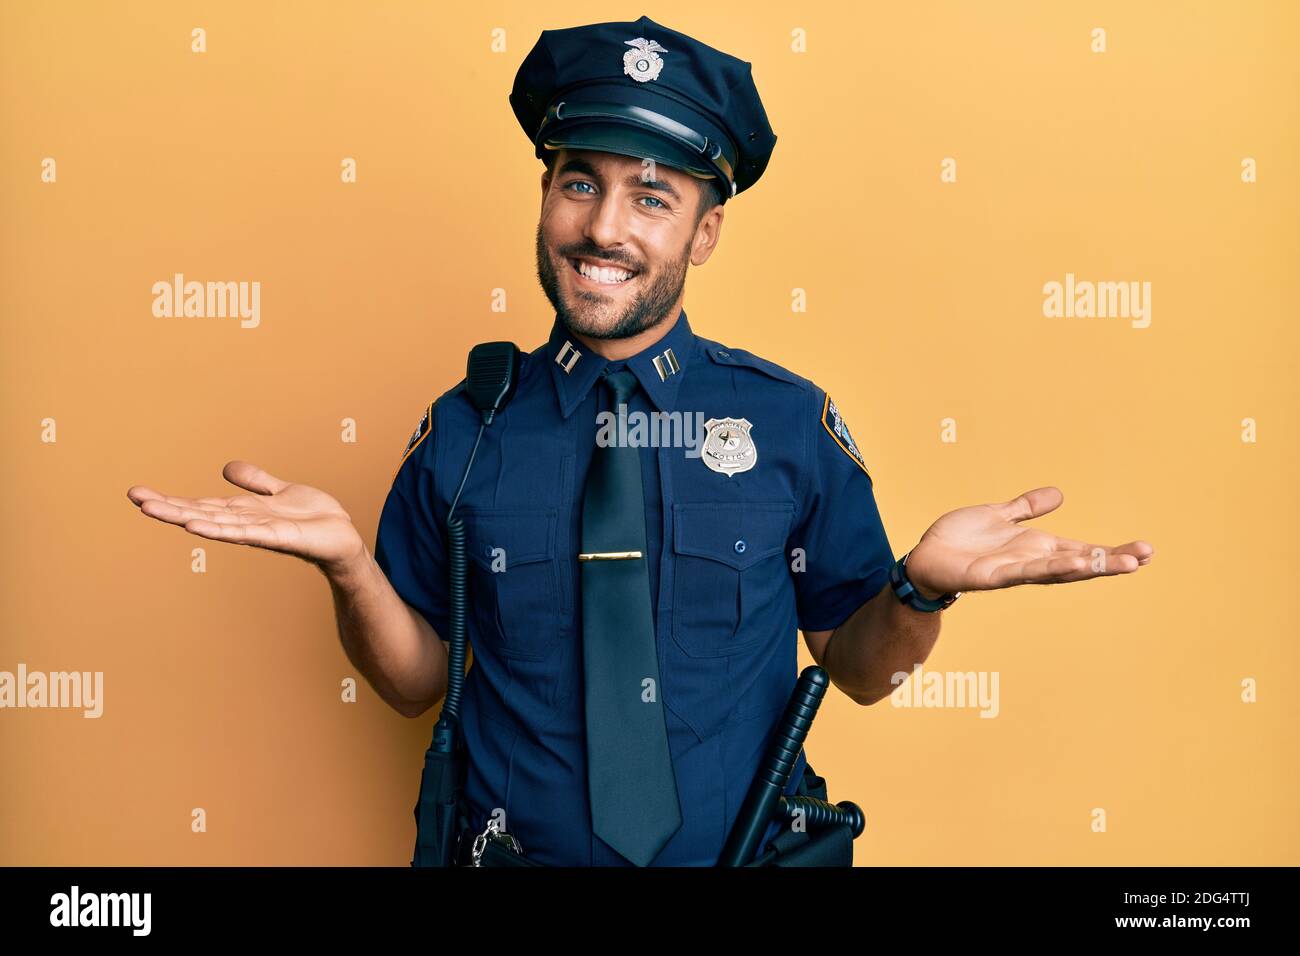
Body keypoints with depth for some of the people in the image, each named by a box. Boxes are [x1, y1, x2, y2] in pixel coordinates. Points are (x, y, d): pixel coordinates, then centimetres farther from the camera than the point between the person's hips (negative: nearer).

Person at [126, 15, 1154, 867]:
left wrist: (923, 585, -22)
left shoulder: (791, 420, -9)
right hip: (516, 851, 1)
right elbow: (416, 678, -1)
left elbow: (858, 667, -2)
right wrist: (348, 561, -19)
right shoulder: (465, 431, -7)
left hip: (748, 852, 0)